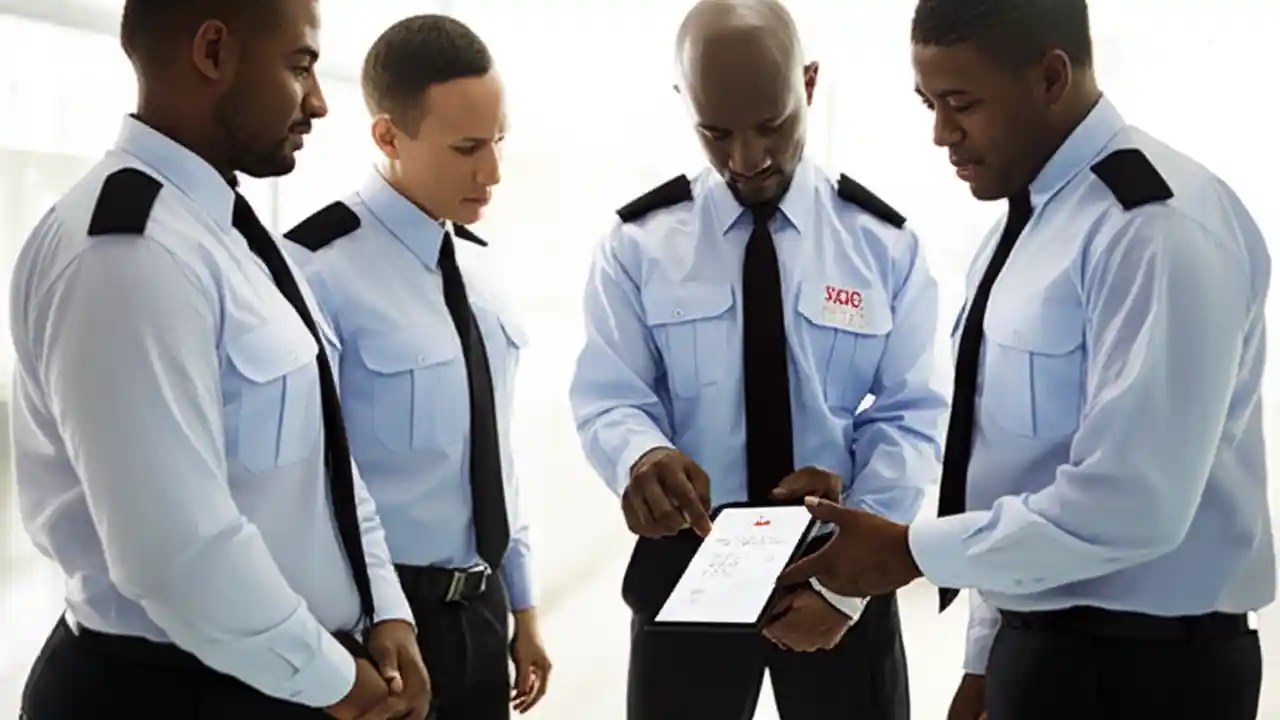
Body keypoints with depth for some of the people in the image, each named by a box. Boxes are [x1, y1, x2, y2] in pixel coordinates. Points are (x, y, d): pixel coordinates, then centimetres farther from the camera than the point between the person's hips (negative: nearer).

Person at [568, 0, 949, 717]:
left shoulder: (885, 242, -2)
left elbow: (911, 417, -4)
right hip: (687, 564, 0)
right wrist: (641, 455, -31)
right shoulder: (639, 242, -3)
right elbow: (609, 397, -6)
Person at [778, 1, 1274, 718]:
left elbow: (1127, 505, -25)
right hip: (1037, 641, 8)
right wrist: (987, 657, 14)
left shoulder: (1158, 227, -19)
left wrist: (913, 550, -17)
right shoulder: (1024, 220, 9)